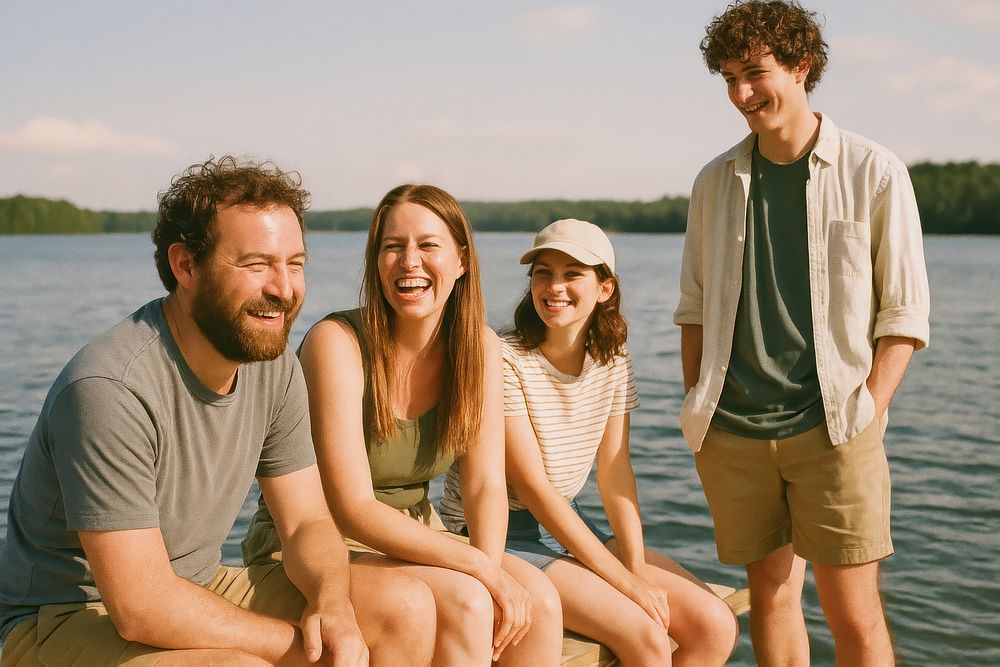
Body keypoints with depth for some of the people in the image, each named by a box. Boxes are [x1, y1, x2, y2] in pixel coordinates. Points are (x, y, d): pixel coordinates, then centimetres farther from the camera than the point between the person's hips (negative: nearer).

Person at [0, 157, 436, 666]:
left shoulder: (274, 365, -3)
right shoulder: (109, 389, -27)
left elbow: (308, 523, 2)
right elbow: (142, 609, -27)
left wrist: (332, 603, -21)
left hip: (198, 588, 7)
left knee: (406, 605, -4)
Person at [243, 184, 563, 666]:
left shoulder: (478, 348, -3)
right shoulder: (337, 342, -20)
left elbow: (486, 485, -6)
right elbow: (353, 509, -24)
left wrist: (490, 567, -26)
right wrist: (484, 571, -28)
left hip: (413, 537, 5)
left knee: (539, 600, -18)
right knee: (464, 602, -28)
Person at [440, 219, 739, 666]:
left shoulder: (613, 363, 2)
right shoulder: (504, 362, -18)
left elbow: (615, 472, 0)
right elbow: (533, 486, -20)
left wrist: (638, 567, -15)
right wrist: (626, 581, -20)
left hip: (567, 525, 7)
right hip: (497, 537, -6)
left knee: (715, 627, -7)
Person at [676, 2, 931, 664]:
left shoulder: (874, 173, -1)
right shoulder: (716, 182, 9)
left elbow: (905, 312, 1)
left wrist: (867, 408, -8)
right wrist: (699, 408, 7)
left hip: (832, 430, -3)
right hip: (734, 433, 3)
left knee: (854, 612, -2)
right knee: (771, 592, 10)